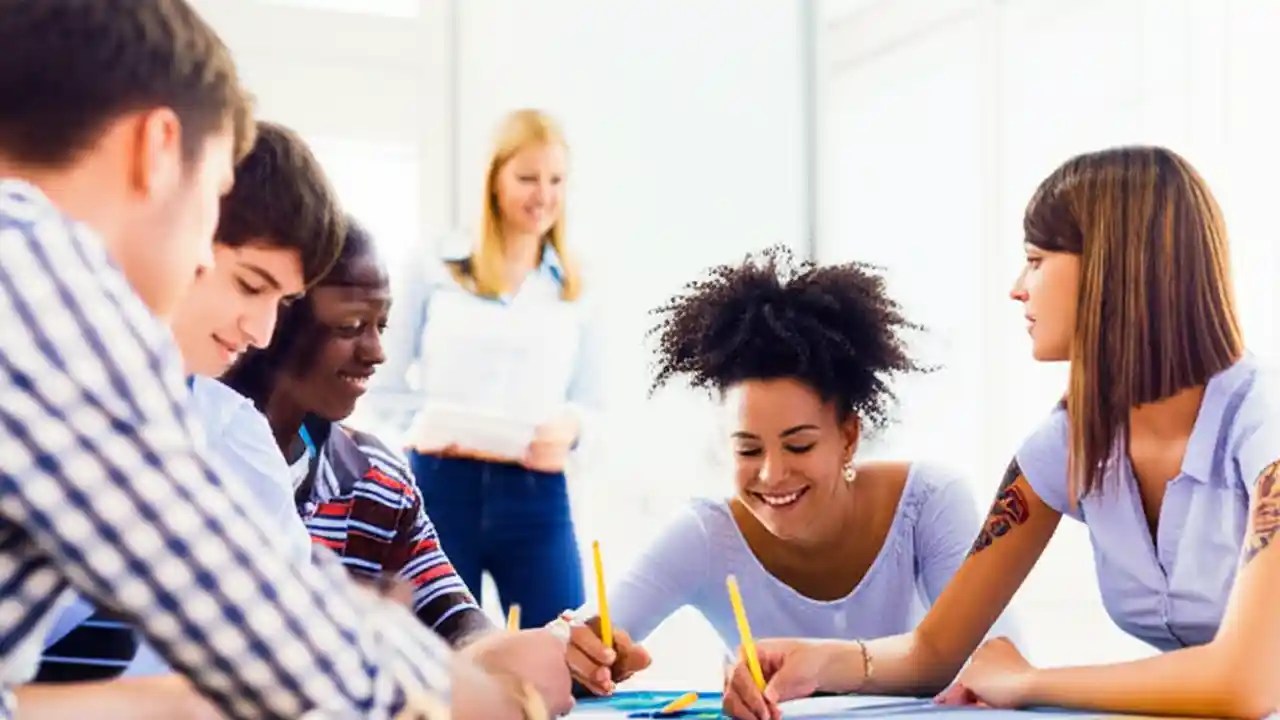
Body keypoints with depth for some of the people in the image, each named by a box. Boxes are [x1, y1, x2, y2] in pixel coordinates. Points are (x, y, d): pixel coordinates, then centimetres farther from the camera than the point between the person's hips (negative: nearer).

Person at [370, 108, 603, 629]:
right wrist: (431, 423, -16)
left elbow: (591, 402, 9)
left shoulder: (572, 289, 11)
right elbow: (383, 388, 3)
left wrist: (570, 425, -13)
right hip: (440, 486, -2)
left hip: (536, 496, 2)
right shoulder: (435, 269, 4)